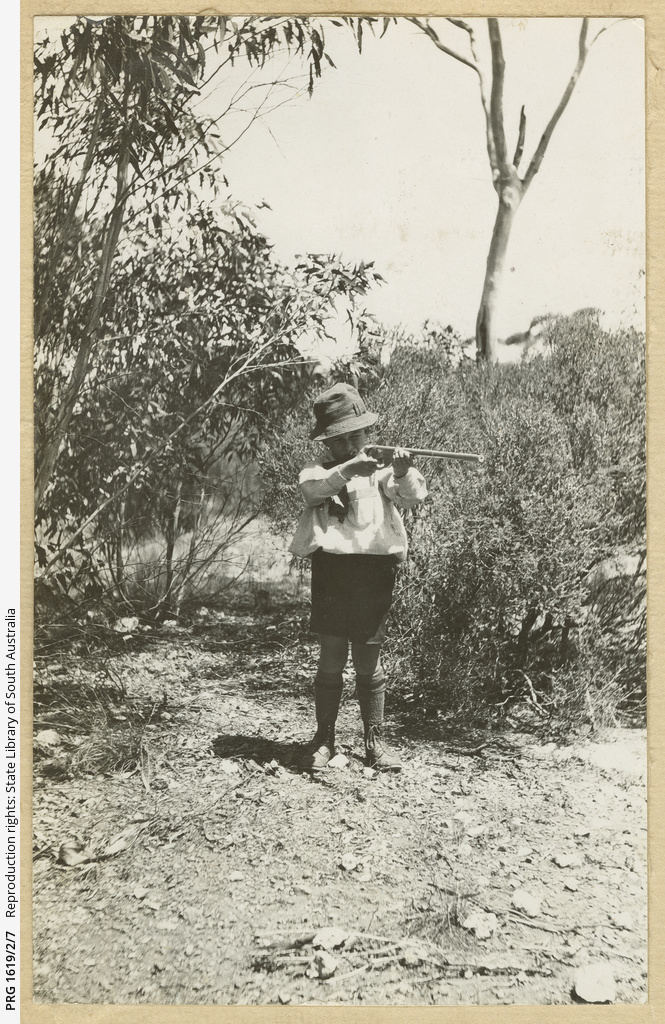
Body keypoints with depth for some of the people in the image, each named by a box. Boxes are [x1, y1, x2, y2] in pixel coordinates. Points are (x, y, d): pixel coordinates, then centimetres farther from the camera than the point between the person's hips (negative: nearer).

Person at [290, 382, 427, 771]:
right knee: (331, 660, 4)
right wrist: (349, 469, -33)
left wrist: (404, 472, -31)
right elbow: (313, 487, -17)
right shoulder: (318, 470, 6)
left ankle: (375, 740, 17)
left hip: (374, 569, 1)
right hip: (332, 568, 0)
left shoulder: (380, 468, 7)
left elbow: (413, 495, -9)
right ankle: (324, 739, 15)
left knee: (370, 662, 7)